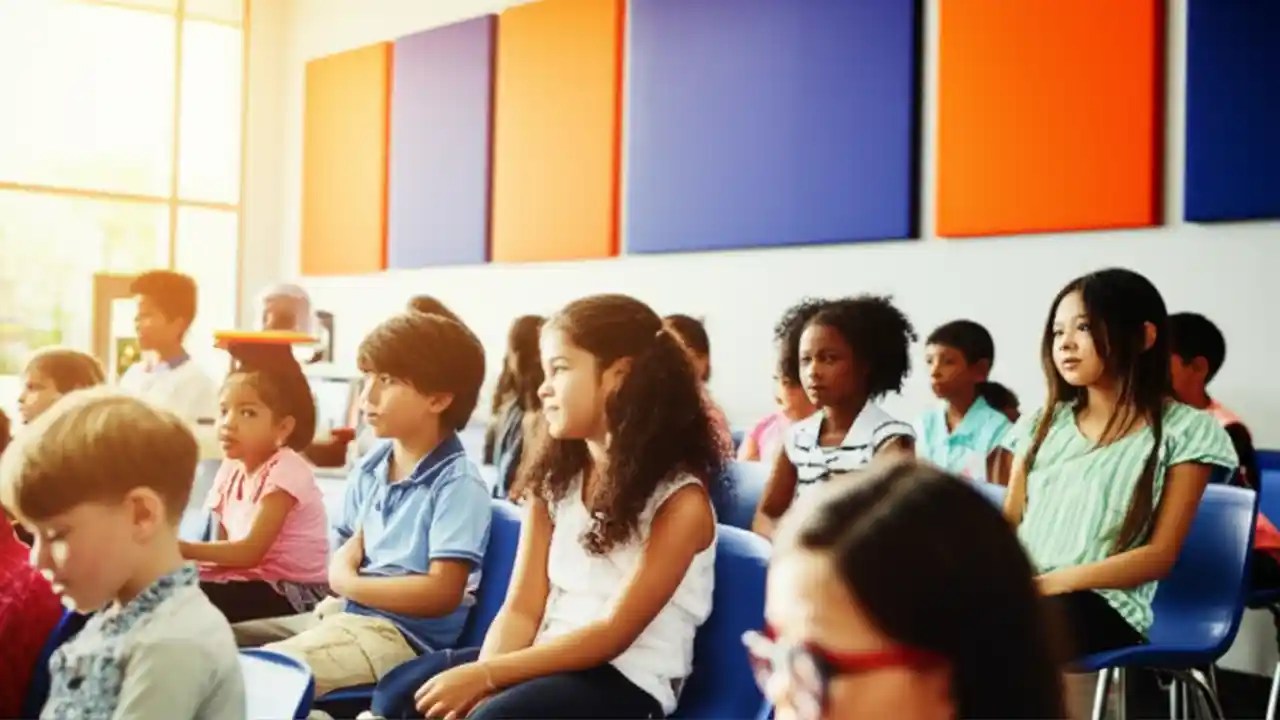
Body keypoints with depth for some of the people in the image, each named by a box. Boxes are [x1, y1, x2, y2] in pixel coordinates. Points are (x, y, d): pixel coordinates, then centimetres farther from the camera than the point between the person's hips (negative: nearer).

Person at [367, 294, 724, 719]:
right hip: (548, 663, 6)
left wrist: (486, 676, -21)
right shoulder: (555, 478, 9)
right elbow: (522, 609, 3)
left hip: (627, 682, -6)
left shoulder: (680, 499, -11)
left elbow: (613, 634, -16)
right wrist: (479, 682, -17)